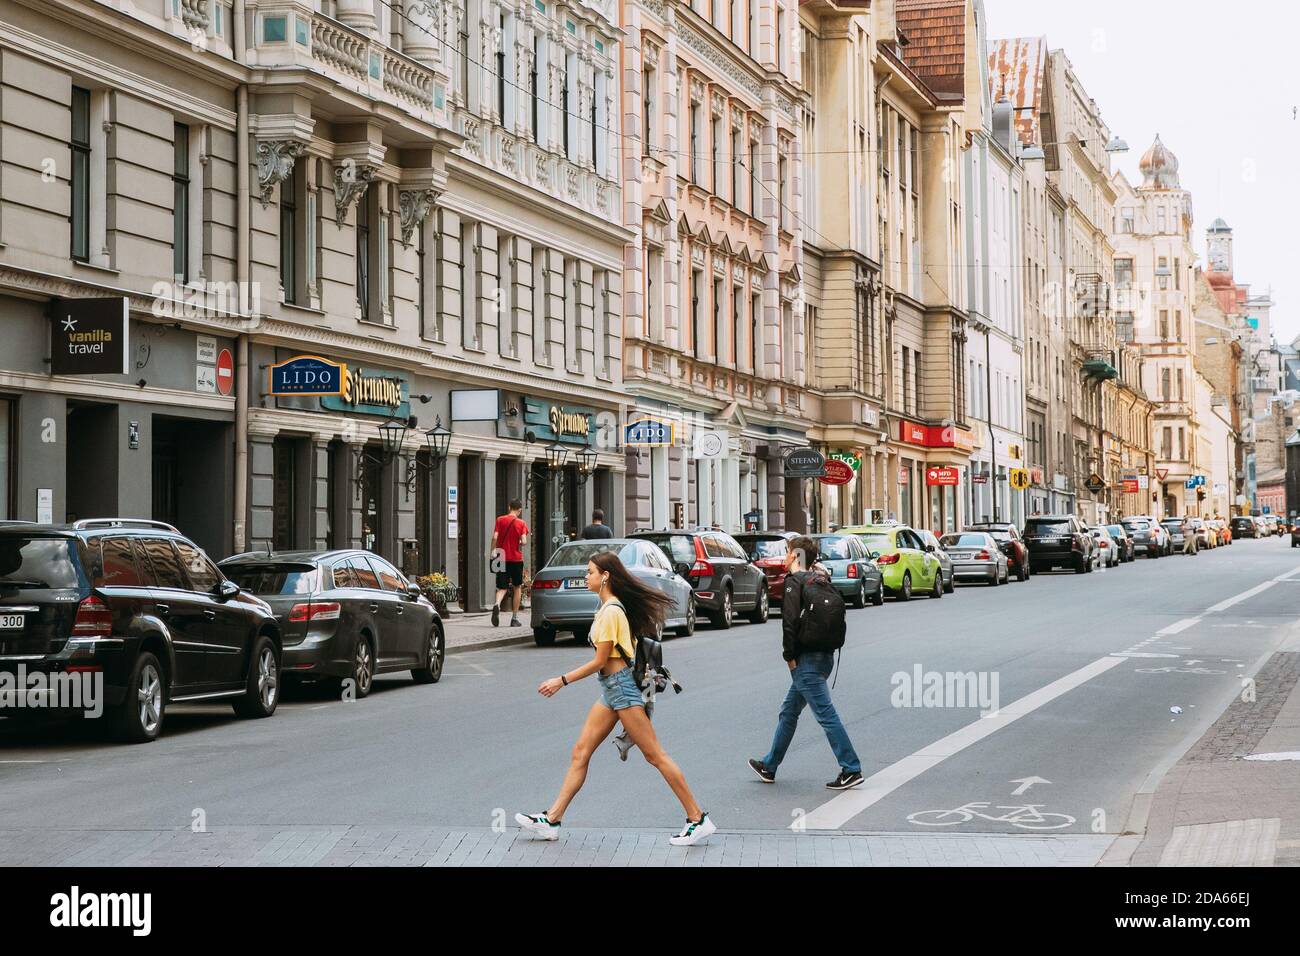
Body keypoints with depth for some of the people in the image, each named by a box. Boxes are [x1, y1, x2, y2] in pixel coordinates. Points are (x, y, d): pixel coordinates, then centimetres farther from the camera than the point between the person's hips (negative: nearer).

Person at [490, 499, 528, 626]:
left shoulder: (500, 520, 2)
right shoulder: (521, 523, -2)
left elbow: (495, 537, -8)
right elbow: (524, 541, -12)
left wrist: (493, 552, 1)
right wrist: (520, 544, 10)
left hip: (502, 558, 1)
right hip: (516, 558, -1)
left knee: (502, 588, 4)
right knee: (517, 587, 14)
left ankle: (497, 604, -30)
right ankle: (515, 618, 13)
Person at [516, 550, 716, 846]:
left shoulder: (611, 611, -17)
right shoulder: (610, 606, 13)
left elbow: (600, 661, -16)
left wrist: (562, 681, -11)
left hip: (621, 686, -10)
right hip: (611, 689, 10)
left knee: (655, 757, -6)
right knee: (580, 753, 8)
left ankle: (698, 819, -1)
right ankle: (552, 820, 9)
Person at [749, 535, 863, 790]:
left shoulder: (794, 581, -11)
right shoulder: (819, 579, 13)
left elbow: (790, 621, -18)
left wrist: (790, 656, -8)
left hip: (806, 659, -9)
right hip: (824, 655, 9)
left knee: (826, 714, -9)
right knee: (788, 712, 18)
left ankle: (851, 770, -11)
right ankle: (769, 767, 28)